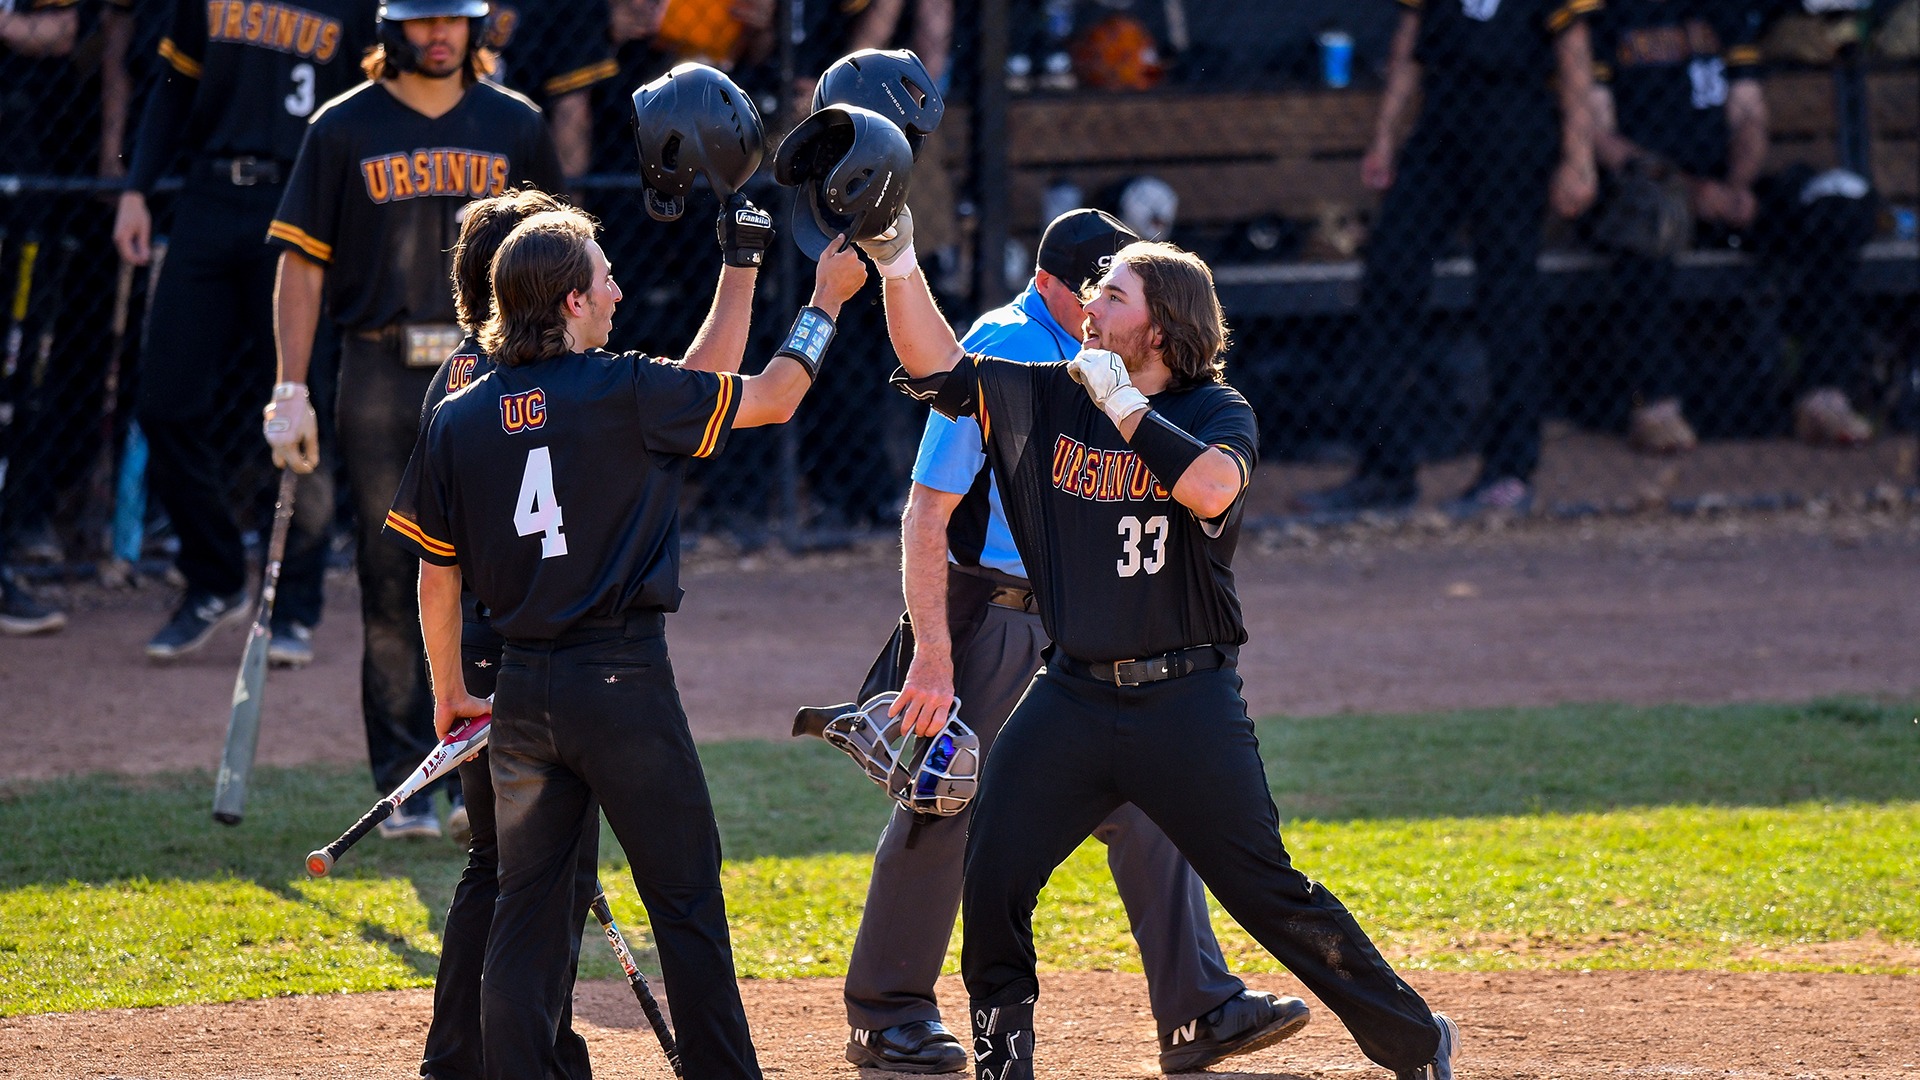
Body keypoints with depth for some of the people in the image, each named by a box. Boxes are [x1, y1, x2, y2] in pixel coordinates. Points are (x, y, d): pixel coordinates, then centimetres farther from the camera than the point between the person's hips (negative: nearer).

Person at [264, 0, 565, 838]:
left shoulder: (514, 126, 9)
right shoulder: (345, 129, 4)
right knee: (391, 583, 1)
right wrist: (290, 391, -5)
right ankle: (407, 788, 6)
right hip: (379, 379, 0)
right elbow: (302, 262, 3)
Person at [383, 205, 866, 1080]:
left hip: (522, 691, 4)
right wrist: (825, 301, 15)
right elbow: (771, 399, 1)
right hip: (624, 682, -4)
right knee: (686, 902, 5)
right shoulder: (625, 392, -10)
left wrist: (448, 691, 22)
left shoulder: (458, 420, 3)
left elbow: (437, 574, 9)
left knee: (528, 906, 9)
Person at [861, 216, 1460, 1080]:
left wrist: (1123, 403, -22)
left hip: (1187, 705, -4)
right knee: (992, 879, -5)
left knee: (1270, 895, -3)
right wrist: (898, 263, -11)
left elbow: (1211, 489, -26)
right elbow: (939, 367, 0)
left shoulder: (1218, 412, -4)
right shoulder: (1050, 399, 8)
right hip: (1071, 699, 4)